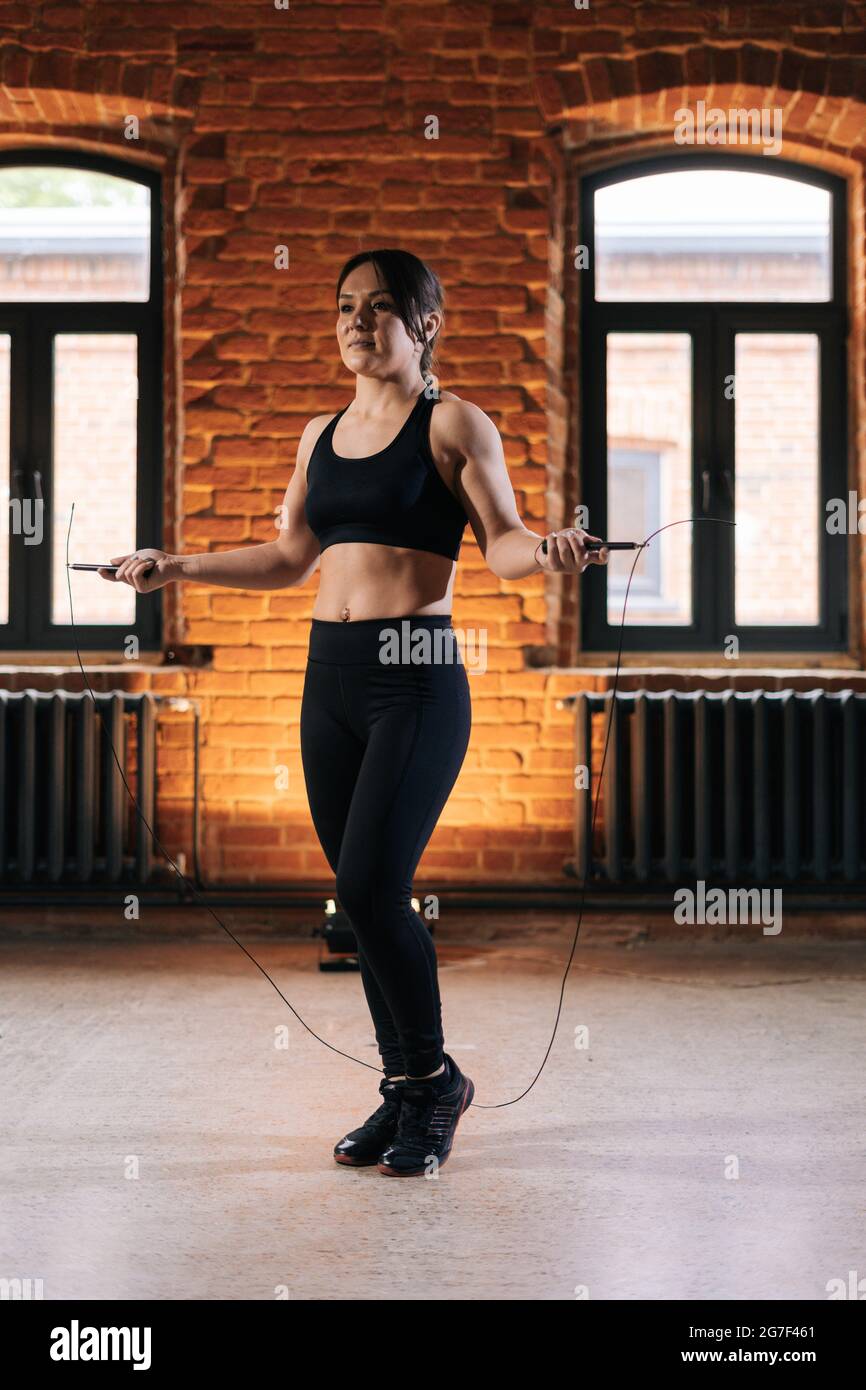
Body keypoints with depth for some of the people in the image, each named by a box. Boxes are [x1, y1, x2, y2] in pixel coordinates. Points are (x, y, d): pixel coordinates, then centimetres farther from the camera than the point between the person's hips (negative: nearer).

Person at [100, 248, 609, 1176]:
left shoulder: (452, 424, -1)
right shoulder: (320, 435, 16)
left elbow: (499, 542, -5)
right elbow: (290, 557, 23)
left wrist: (547, 550, -26)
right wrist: (177, 568, 22)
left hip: (416, 679, -6)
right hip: (330, 675, 6)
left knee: (371, 887, -13)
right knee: (361, 894, 7)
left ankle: (434, 1075, 6)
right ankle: (403, 1090, 19)